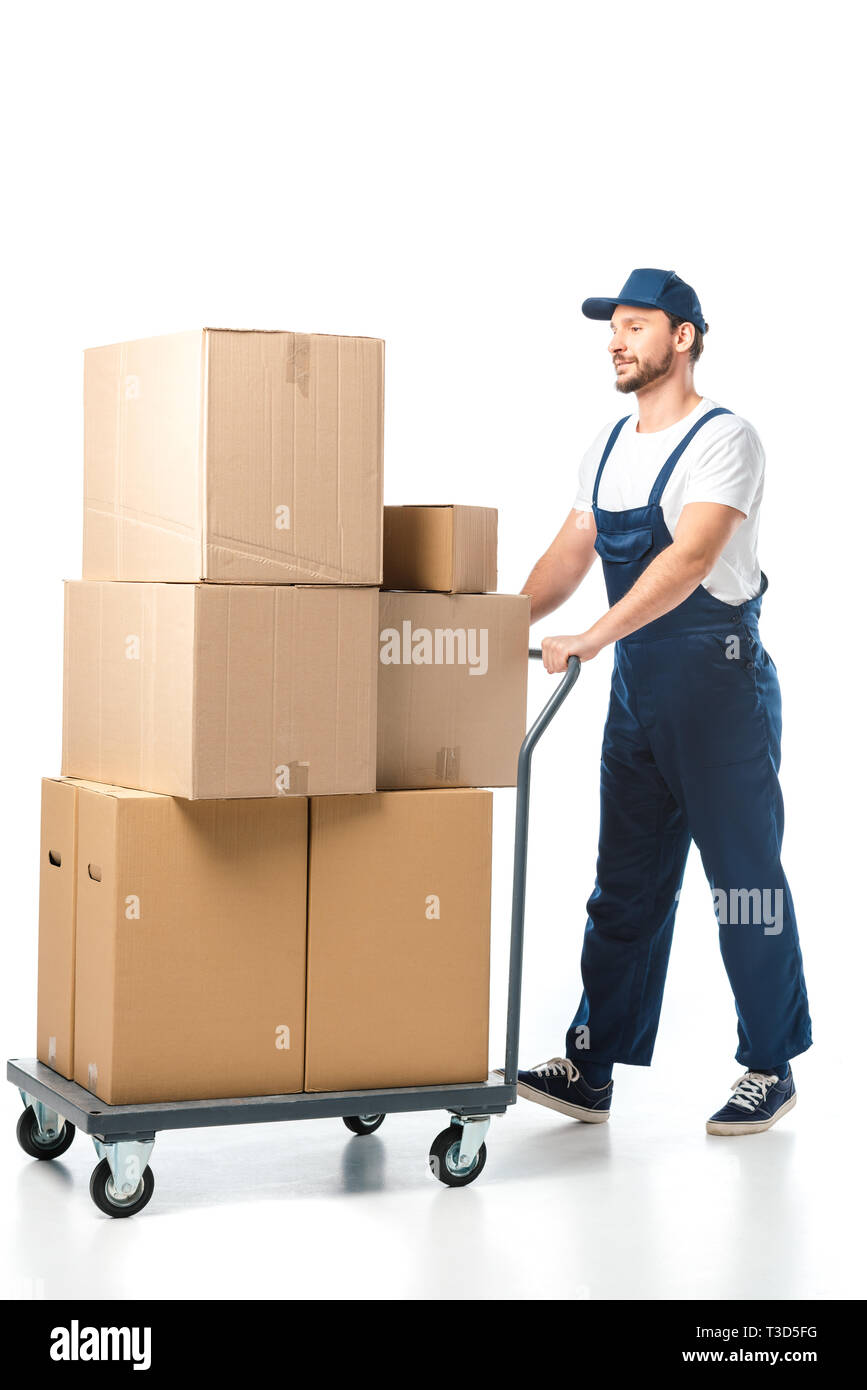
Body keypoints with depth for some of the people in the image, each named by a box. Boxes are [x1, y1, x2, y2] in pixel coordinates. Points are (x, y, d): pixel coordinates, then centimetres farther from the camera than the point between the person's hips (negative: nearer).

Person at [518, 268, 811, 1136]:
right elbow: (570, 554, 14)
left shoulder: (724, 439, -12)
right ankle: (591, 1069, 12)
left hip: (720, 677, -7)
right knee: (625, 883, 9)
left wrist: (592, 638, -32)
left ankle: (770, 1068, 13)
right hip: (636, 685, 7)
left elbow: (691, 557, -25)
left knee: (745, 878, 1)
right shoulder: (609, 446, 12)